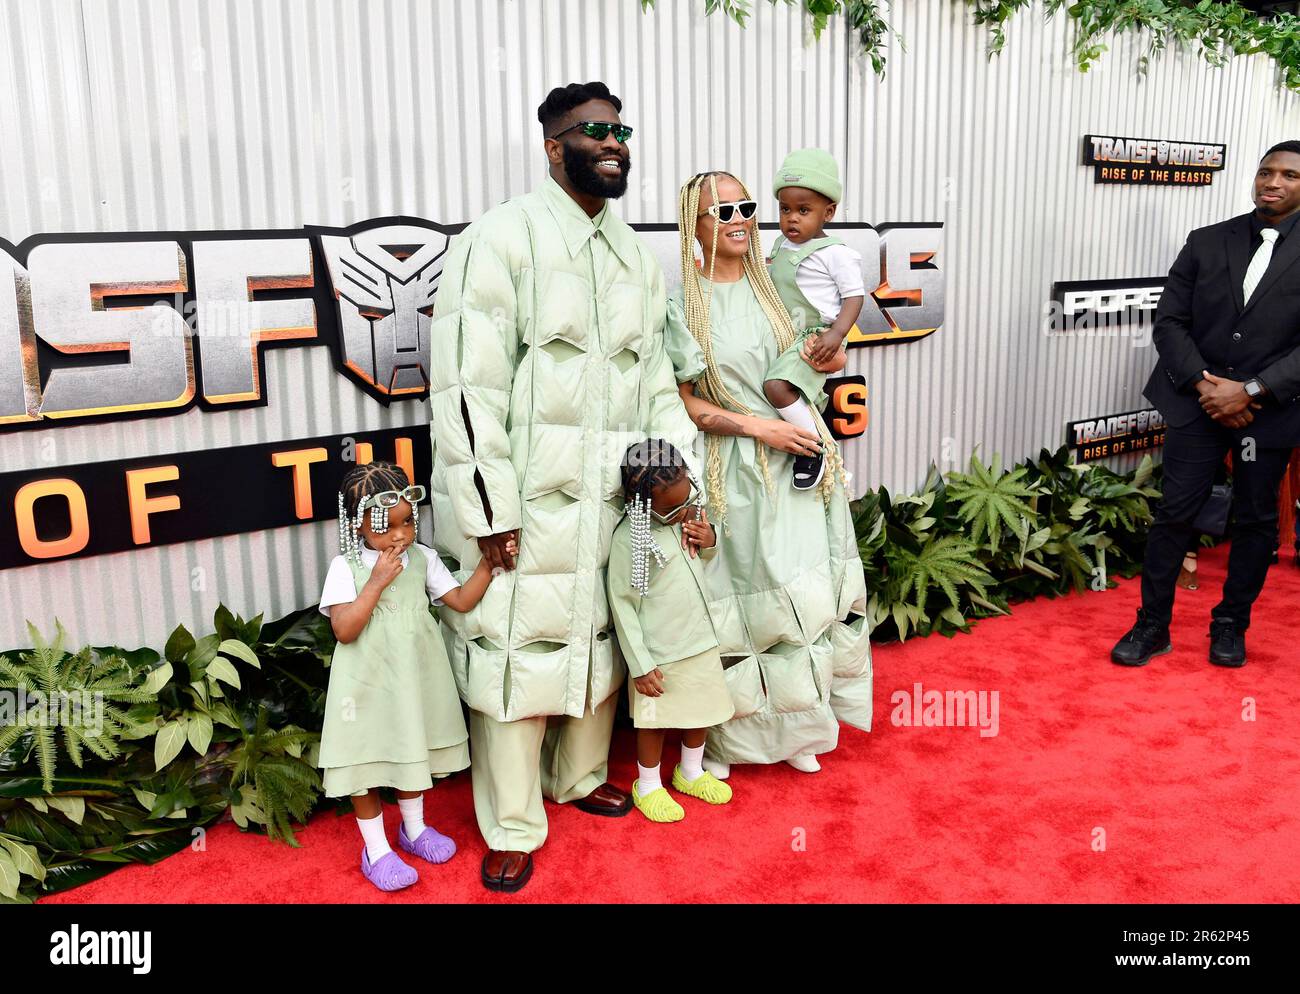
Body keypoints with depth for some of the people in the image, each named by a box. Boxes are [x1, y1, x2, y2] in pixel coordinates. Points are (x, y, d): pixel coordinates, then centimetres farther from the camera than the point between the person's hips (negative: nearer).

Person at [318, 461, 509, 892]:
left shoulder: (423, 558, -3)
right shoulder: (346, 567, -14)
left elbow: (461, 601, -3)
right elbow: (344, 631, -21)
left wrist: (488, 562, -13)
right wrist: (377, 583, -26)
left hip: (414, 678, 4)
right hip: (368, 683, -4)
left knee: (412, 750, 21)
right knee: (367, 761, 8)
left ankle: (413, 828, 44)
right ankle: (376, 849, 27)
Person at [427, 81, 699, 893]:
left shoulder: (635, 252, 12)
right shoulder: (502, 238, -9)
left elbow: (656, 374, 15)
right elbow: (466, 384, -14)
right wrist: (488, 510, -17)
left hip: (609, 494, 7)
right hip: (523, 496, -6)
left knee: (601, 637, 17)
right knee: (515, 651, 2)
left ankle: (579, 774, 40)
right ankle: (513, 829, 20)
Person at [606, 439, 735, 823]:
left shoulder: (686, 513, -4)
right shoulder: (630, 538, -23)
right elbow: (623, 604, -17)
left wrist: (709, 540, -9)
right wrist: (640, 665, -15)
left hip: (701, 640, 7)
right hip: (660, 653, -7)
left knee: (703, 708, 21)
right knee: (655, 720, 11)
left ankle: (691, 772, 44)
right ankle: (648, 786, 34)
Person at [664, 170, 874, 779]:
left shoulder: (771, 290, 11)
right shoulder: (685, 307, -3)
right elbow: (684, 403, -7)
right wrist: (758, 426, -16)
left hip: (799, 457, 4)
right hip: (737, 469, -4)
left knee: (806, 592, 4)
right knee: (744, 597, 0)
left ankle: (793, 727, 18)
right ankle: (726, 734, 15)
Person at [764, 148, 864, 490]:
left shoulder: (835, 253, -12)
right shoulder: (781, 244, 11)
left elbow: (854, 295, -12)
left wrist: (836, 333, -24)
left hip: (815, 337, -9)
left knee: (777, 385, -27)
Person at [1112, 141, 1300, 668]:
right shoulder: (1206, 242, 3)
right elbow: (1170, 321, 0)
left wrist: (1250, 391, -18)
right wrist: (1204, 384, -12)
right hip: (1197, 400, 1)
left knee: (1256, 521, 10)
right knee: (1174, 512, 0)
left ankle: (1230, 624, 27)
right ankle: (1153, 625, 10)